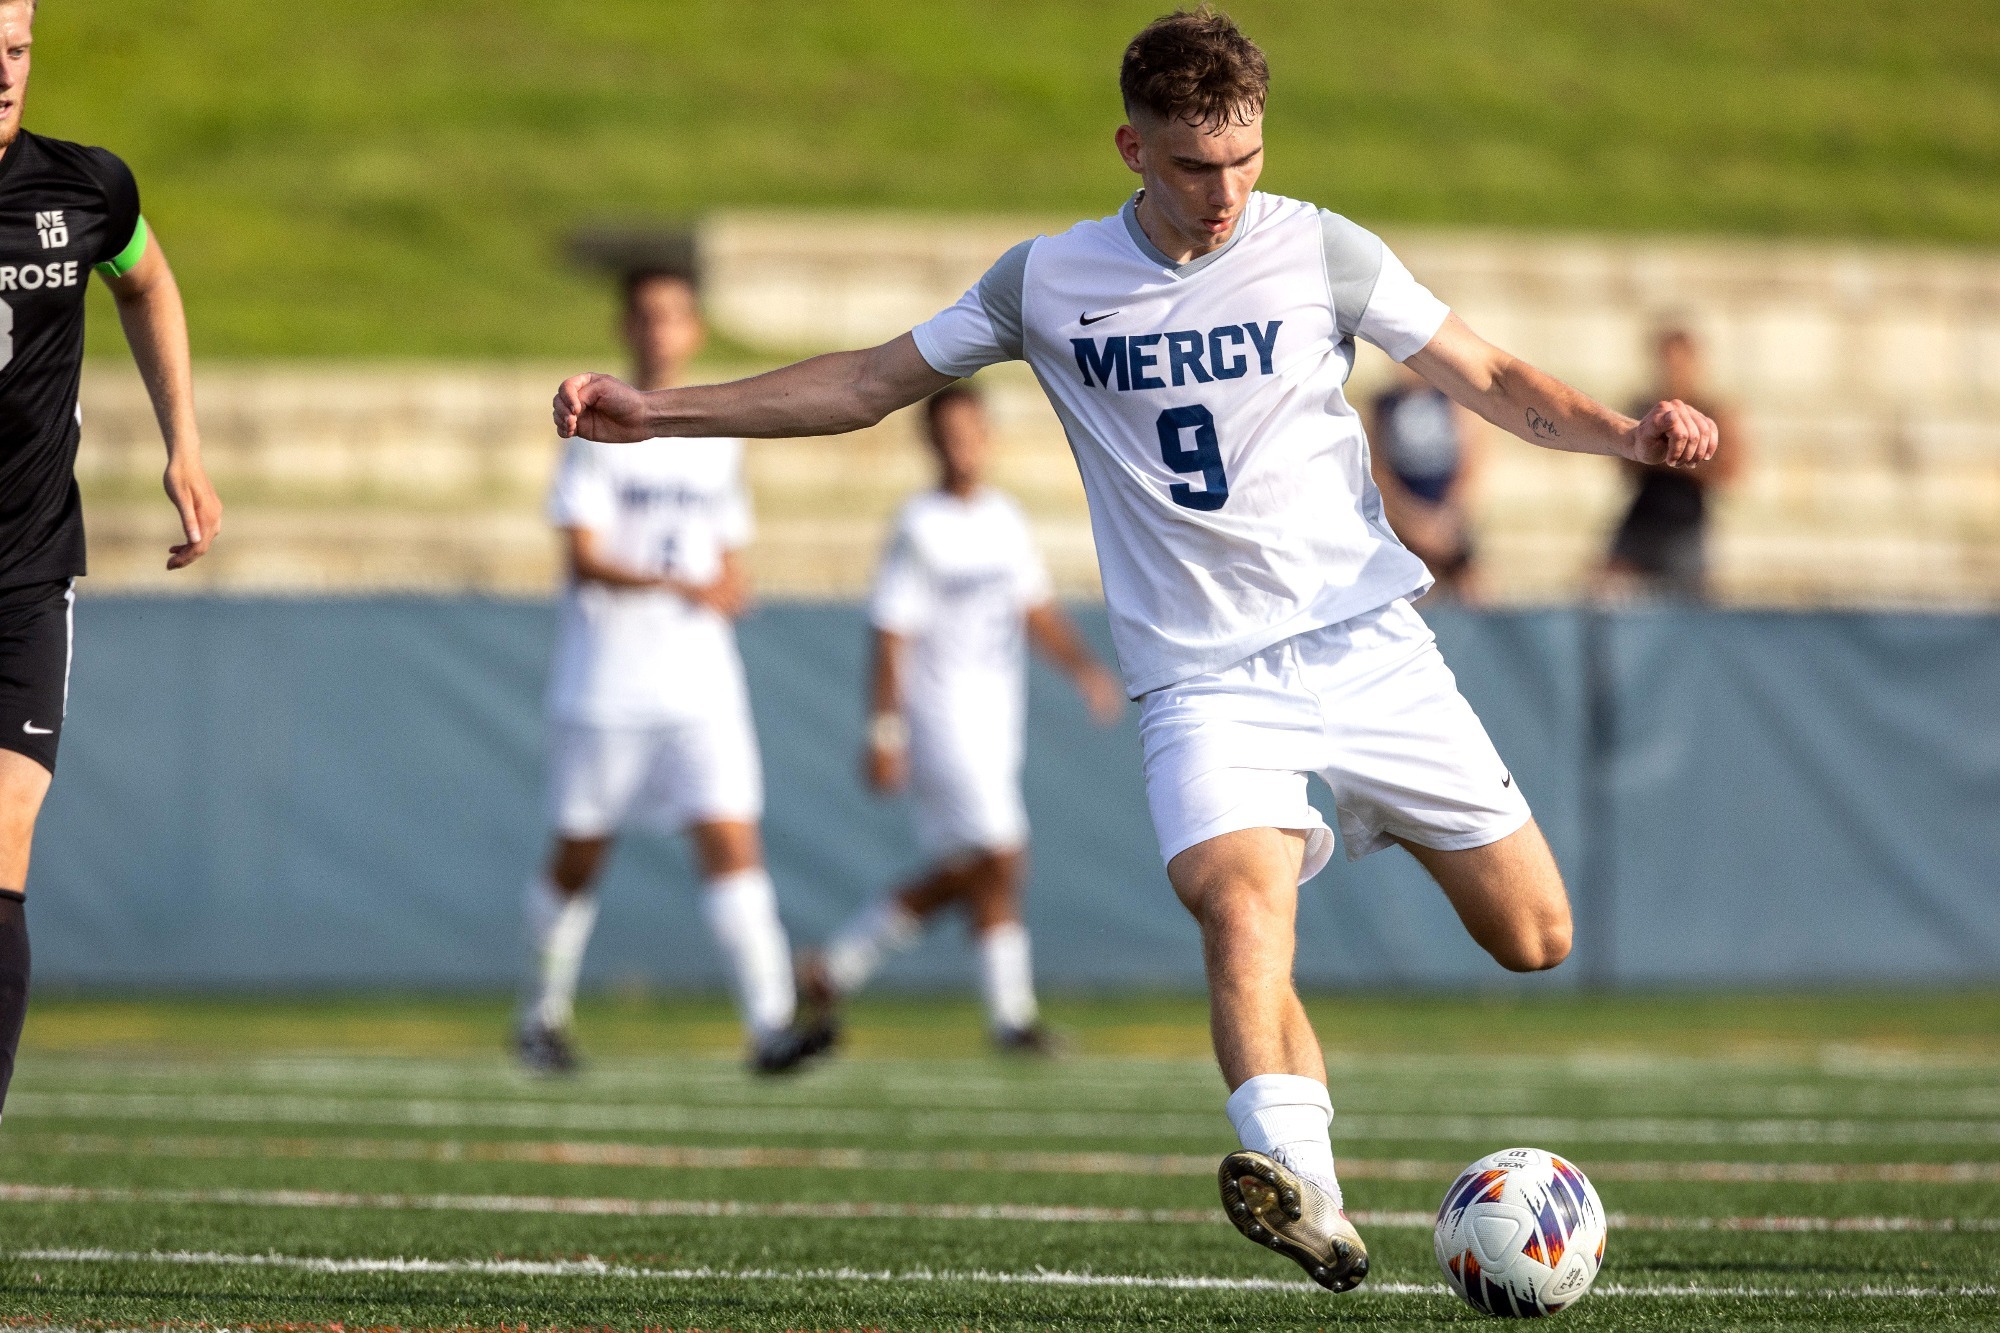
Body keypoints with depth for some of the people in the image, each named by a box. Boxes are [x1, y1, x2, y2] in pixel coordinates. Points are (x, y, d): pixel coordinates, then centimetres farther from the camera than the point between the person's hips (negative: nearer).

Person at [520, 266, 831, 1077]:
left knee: (731, 841, -11)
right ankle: (543, 1016, 26)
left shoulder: (718, 440, 13)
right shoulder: (601, 430, -2)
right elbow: (585, 556, -12)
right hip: (603, 680, -3)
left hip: (701, 683, 3)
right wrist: (675, 585, -25)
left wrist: (731, 592, -3)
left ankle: (770, 1024, -19)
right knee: (579, 857, 7)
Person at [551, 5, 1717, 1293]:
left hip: (1365, 642, 1)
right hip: (1202, 673, -1)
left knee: (1534, 938, -1)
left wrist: (1624, 431, -17)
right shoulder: (1048, 283, 3)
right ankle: (1299, 1180, -44)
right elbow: (866, 384, 11)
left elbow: (1492, 378, 2)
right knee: (1240, 898, -30)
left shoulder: (1322, 252, -1)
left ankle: (1377, 822, 29)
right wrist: (656, 409, 7)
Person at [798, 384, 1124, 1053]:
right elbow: (891, 636, -11)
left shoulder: (1005, 518, 11)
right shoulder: (919, 528, -10)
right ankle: (1011, 1012, -5)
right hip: (940, 717, -8)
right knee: (997, 858, -12)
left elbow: (1038, 609, 19)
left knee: (959, 877, 10)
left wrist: (1085, 669, 4)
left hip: (995, 722, 8)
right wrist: (884, 734, -14)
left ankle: (835, 966, 22)